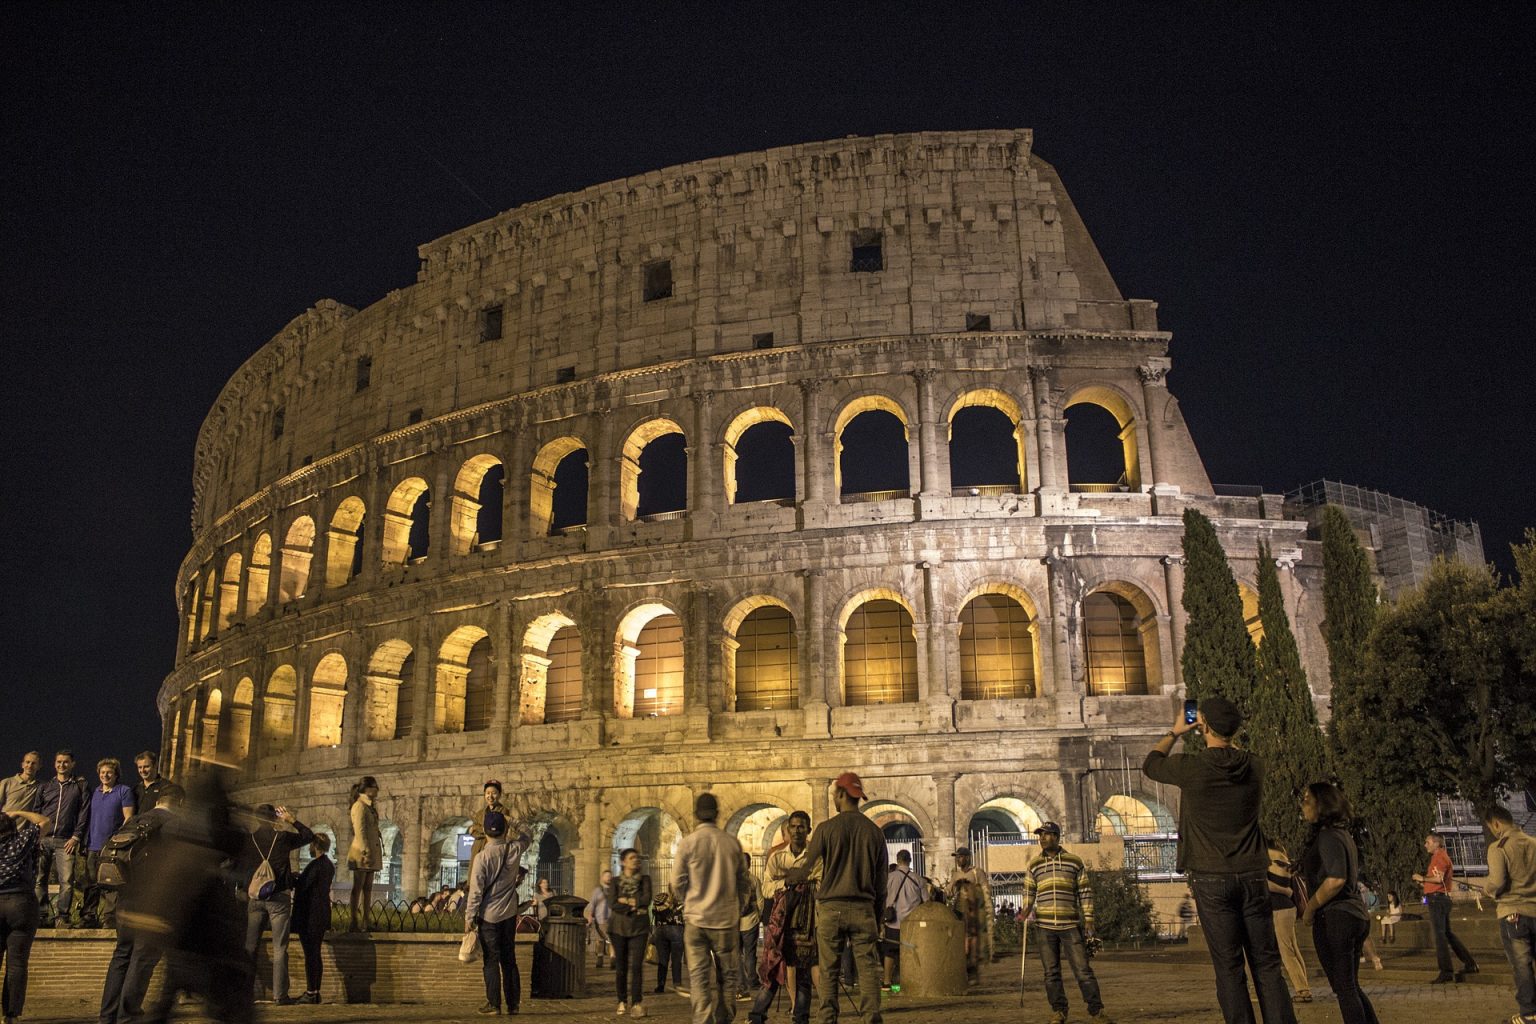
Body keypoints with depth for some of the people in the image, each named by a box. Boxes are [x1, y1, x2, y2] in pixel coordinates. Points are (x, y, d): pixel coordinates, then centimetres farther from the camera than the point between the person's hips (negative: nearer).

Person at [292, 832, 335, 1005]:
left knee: (310, 954, -6)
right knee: (316, 953, 13)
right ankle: (316, 992, 15)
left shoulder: (315, 864, -16)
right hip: (323, 913, 9)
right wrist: (300, 875, 19)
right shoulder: (330, 865, 12)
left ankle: (310, 993, -5)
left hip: (310, 913, -9)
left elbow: (301, 885, -18)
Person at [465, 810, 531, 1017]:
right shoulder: (515, 850, -5)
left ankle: (494, 1004, 5)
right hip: (509, 914, 4)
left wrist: (469, 917, -7)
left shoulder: (482, 857, -16)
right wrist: (511, 826, 18)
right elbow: (527, 837, 20)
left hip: (488, 915, -4)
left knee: (491, 961, 3)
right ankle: (513, 1004, 15)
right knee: (509, 960, 12)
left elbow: (475, 891, -14)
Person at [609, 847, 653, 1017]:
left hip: (639, 927, 0)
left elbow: (646, 900, -7)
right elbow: (613, 904, -8)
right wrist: (633, 908, -11)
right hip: (619, 926, 0)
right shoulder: (615, 881, 5)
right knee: (621, 966, 2)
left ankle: (636, 1003, -9)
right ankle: (622, 1002, 13)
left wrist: (627, 900, -7)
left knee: (637, 965, -10)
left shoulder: (645, 879, 8)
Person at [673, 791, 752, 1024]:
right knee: (727, 975, 14)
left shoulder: (687, 842, -7)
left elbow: (677, 882, -4)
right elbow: (744, 880, 5)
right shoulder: (732, 843, -2)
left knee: (699, 977, 2)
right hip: (727, 918, 2)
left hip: (696, 918, -1)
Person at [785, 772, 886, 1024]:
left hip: (831, 907, -2)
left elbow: (805, 869, 1)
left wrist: (785, 878, 21)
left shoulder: (826, 828, -3)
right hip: (864, 908, 2)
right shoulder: (874, 831, 6)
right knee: (868, 970, 2)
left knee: (829, 973, 5)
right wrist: (879, 918, 17)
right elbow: (881, 882, 9)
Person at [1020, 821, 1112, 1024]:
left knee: (1082, 969, -3)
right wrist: (1025, 911, -6)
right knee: (1051, 972, 6)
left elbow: (1085, 891, 5)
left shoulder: (1075, 861, 2)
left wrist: (1088, 919, -1)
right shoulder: (1033, 865, 7)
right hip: (1044, 926, 2)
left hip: (1071, 925, -2)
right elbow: (1029, 892, 12)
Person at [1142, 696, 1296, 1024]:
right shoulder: (1254, 767, 0)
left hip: (1213, 880, -3)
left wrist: (1175, 732, 21)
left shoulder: (1191, 767, -11)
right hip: (1252, 877, 3)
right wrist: (1223, 736, 30)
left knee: (1229, 968, 1)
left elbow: (1149, 764, 10)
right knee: (1267, 964, 8)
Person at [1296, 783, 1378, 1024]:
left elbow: (1336, 880, -25)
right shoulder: (1342, 834, 16)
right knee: (1351, 986, 16)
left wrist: (1309, 909, -14)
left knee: (1344, 988, -3)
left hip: (1334, 918, -10)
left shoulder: (1328, 837, -14)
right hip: (1355, 915, 10)